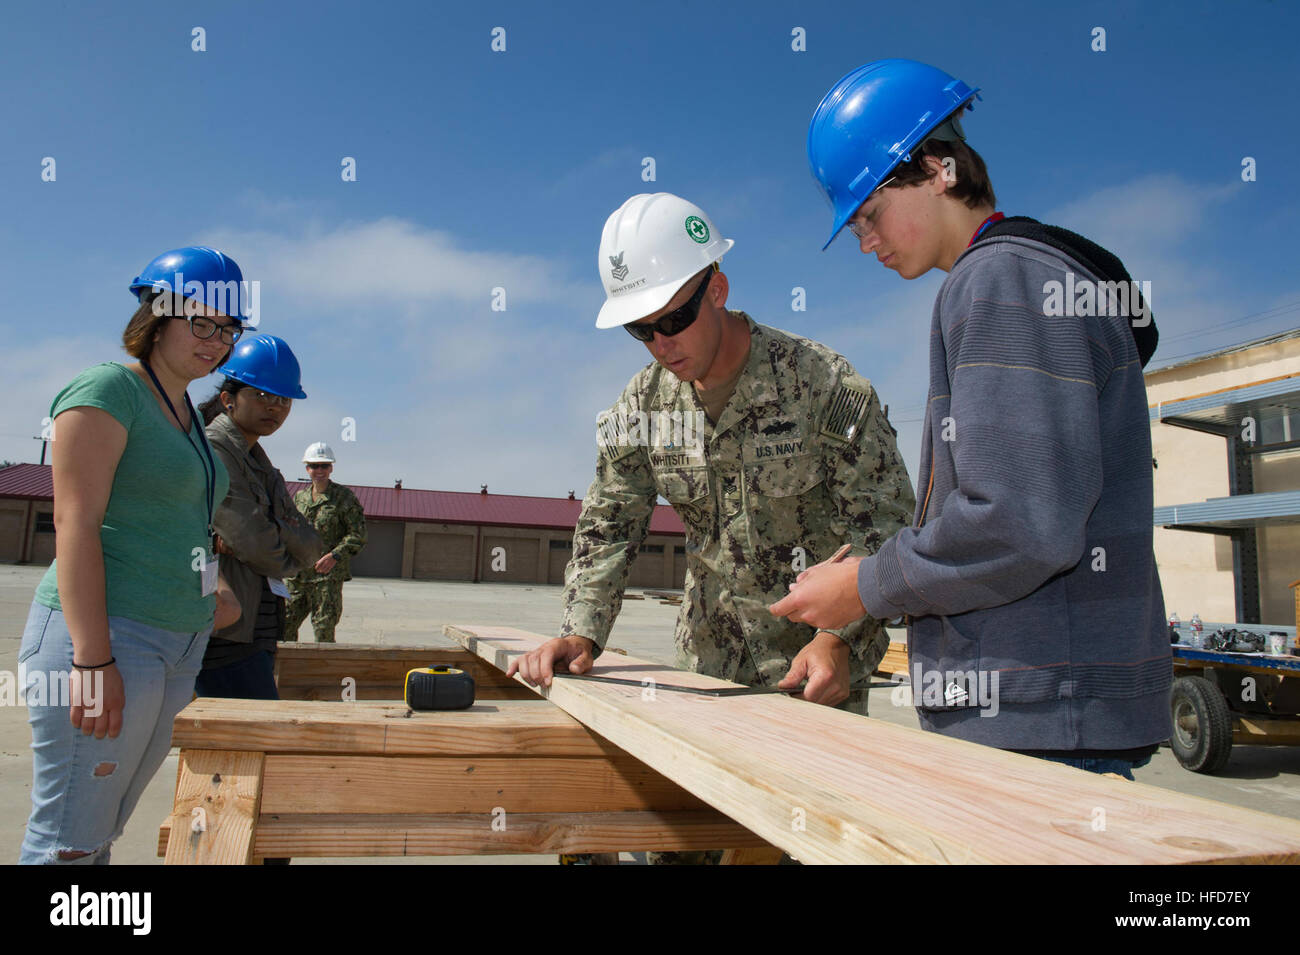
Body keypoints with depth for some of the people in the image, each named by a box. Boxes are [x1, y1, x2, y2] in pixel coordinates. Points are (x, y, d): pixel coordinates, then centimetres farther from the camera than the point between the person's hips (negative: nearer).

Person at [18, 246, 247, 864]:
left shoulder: (186, 411, 18)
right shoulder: (108, 390, -8)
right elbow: (74, 522, -16)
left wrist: (207, 593, 11)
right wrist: (94, 661, -21)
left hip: (178, 646, 8)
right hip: (107, 634, -8)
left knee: (101, 835, 15)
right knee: (68, 845, -2)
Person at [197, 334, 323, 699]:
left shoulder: (259, 460, 18)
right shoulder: (210, 450, -9)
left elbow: (312, 547, 6)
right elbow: (260, 549, -16)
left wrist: (272, 534, -11)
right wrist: (288, 554, 4)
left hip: (256, 630, 9)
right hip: (224, 633, -9)